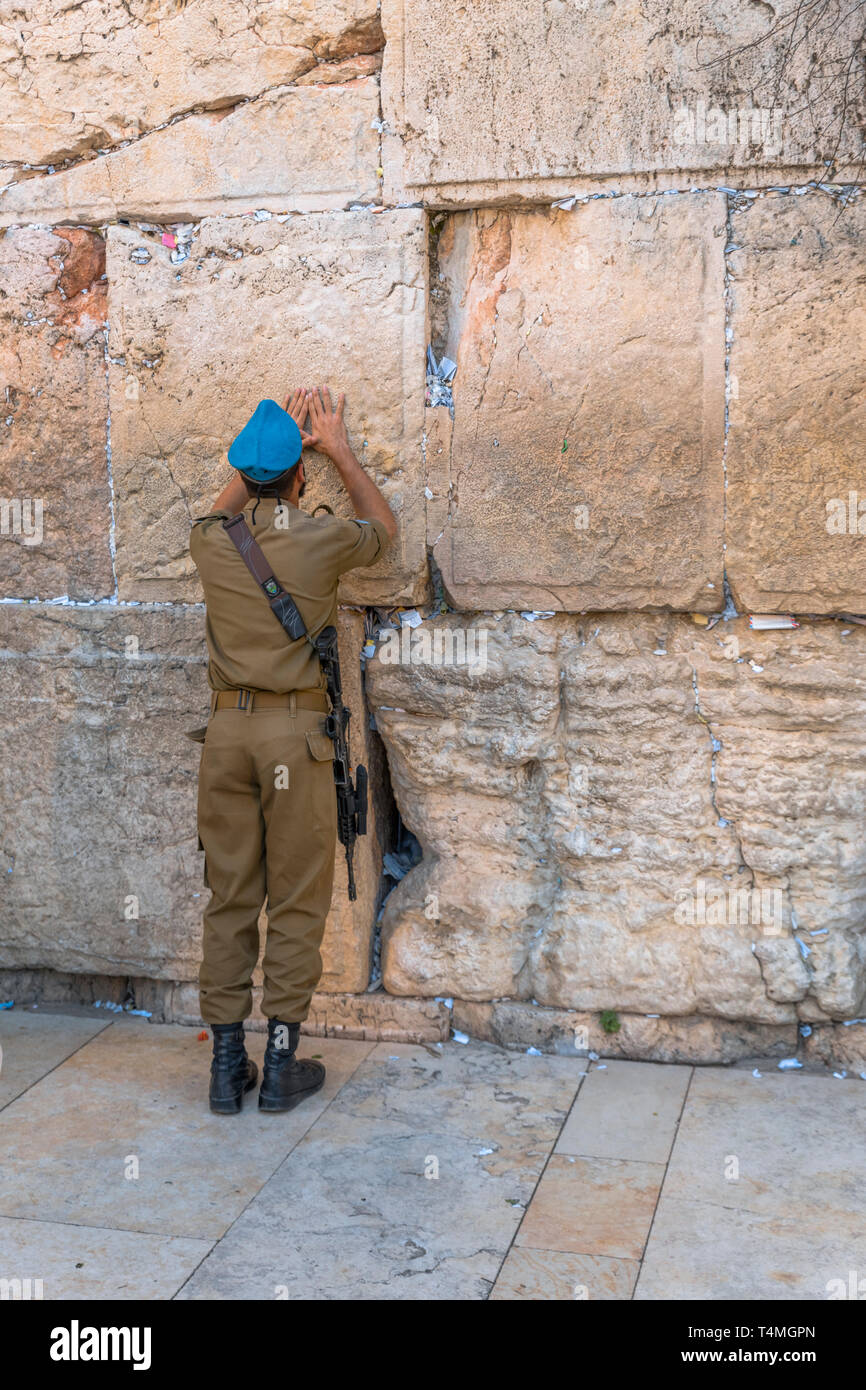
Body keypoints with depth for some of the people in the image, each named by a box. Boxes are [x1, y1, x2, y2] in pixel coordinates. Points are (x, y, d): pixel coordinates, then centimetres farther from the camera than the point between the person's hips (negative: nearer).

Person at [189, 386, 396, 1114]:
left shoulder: (211, 541, 2)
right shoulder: (321, 540, -6)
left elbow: (230, 499, 29)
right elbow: (384, 527, 18)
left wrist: (283, 437, 32)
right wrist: (337, 449, 25)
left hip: (227, 727, 3)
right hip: (295, 731, -3)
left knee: (229, 899, 9)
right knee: (297, 902, 6)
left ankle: (228, 1065, 14)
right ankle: (281, 1066, 10)